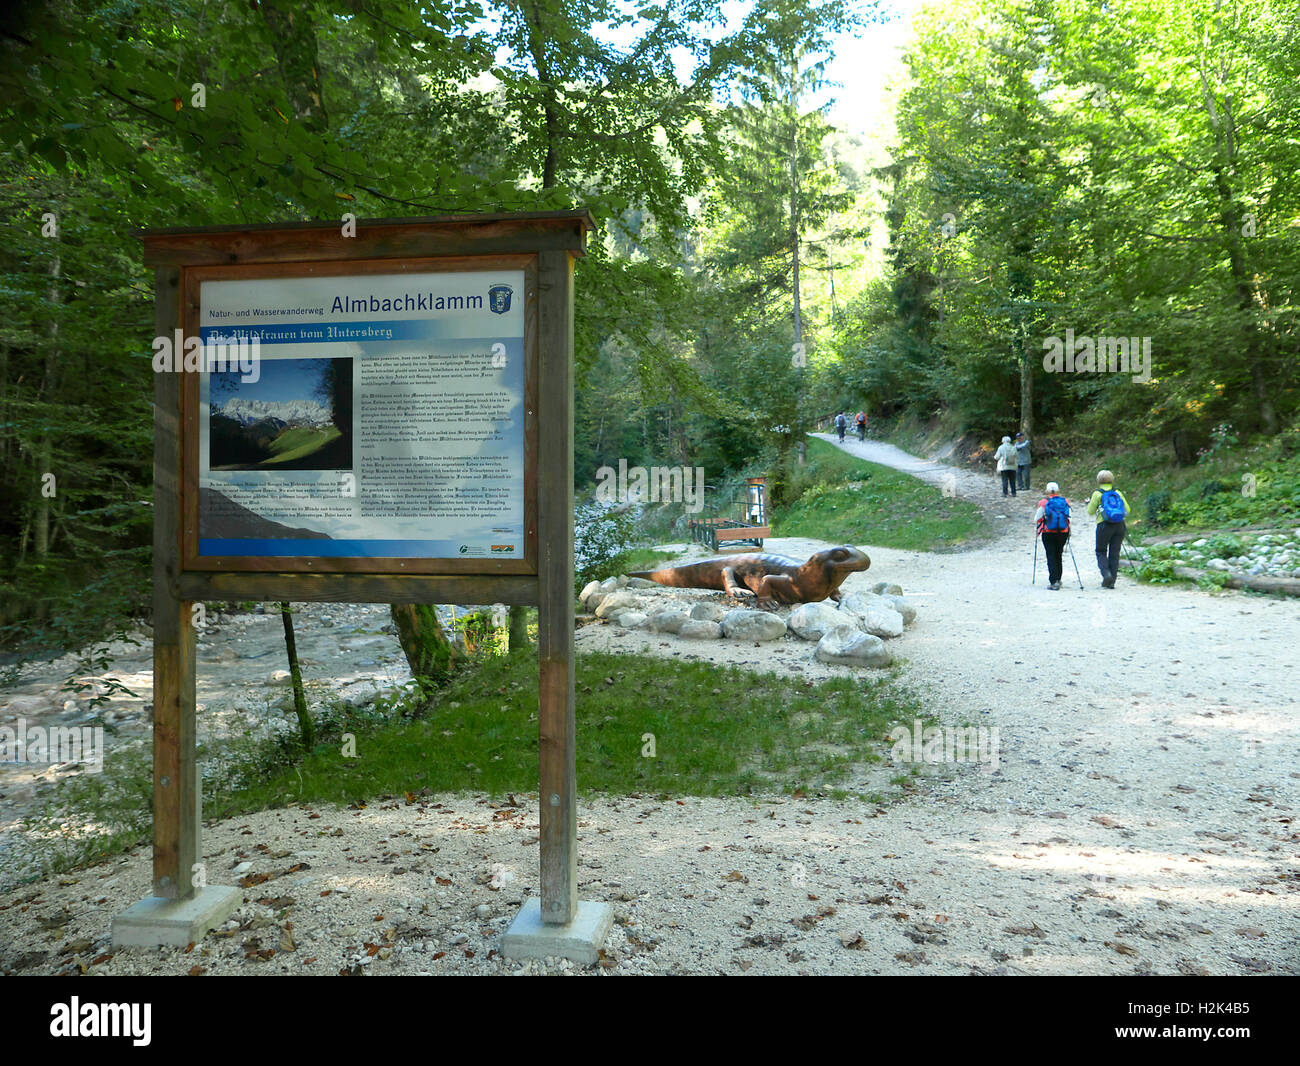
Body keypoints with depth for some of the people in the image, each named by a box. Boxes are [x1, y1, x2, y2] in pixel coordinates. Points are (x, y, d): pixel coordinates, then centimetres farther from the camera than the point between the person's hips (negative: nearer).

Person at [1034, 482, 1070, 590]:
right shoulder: (1065, 502, 3)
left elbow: (1037, 519, 1)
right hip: (1063, 533, 3)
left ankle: (1054, 582, -9)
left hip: (1048, 533, -3)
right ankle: (1058, 580, 25)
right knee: (1058, 556, 17)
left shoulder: (1043, 502, -5)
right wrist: (1068, 532, 19)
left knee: (1051, 557, 0)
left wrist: (1037, 528, 20)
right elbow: (1069, 517, 6)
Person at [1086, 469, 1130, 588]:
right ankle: (1111, 582, 6)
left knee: (1101, 552, 9)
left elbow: (1091, 512, 3)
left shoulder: (1097, 494, -1)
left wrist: (1089, 503, 22)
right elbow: (1127, 511, 10)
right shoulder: (1118, 493, 9)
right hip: (1119, 525, 3)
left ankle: (1106, 574, -14)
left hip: (1104, 525, -3)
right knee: (1114, 553, 7)